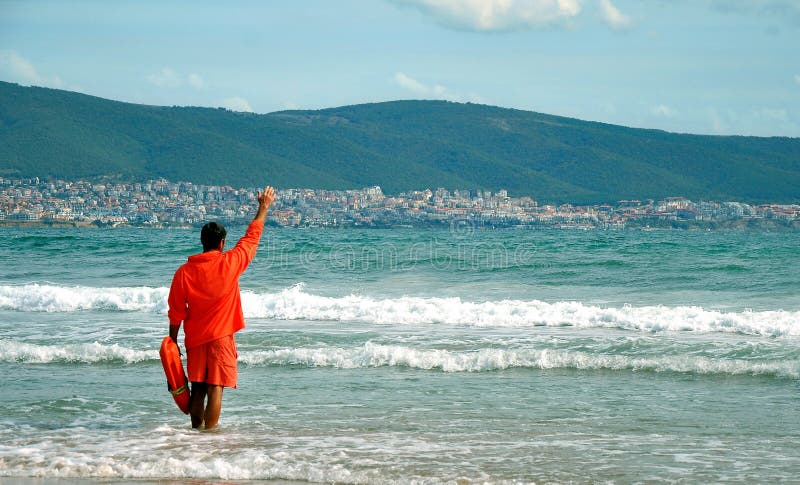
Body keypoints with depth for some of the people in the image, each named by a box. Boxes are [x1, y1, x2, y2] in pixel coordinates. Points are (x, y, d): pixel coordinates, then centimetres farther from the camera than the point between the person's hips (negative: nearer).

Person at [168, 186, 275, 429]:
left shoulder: (184, 272, -3)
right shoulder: (229, 263, -9)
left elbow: (175, 313, 1)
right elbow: (252, 236, 5)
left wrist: (173, 342, 11)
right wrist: (264, 207, 18)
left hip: (194, 338, 3)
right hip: (220, 336, -3)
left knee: (198, 388, 11)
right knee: (215, 389, -4)